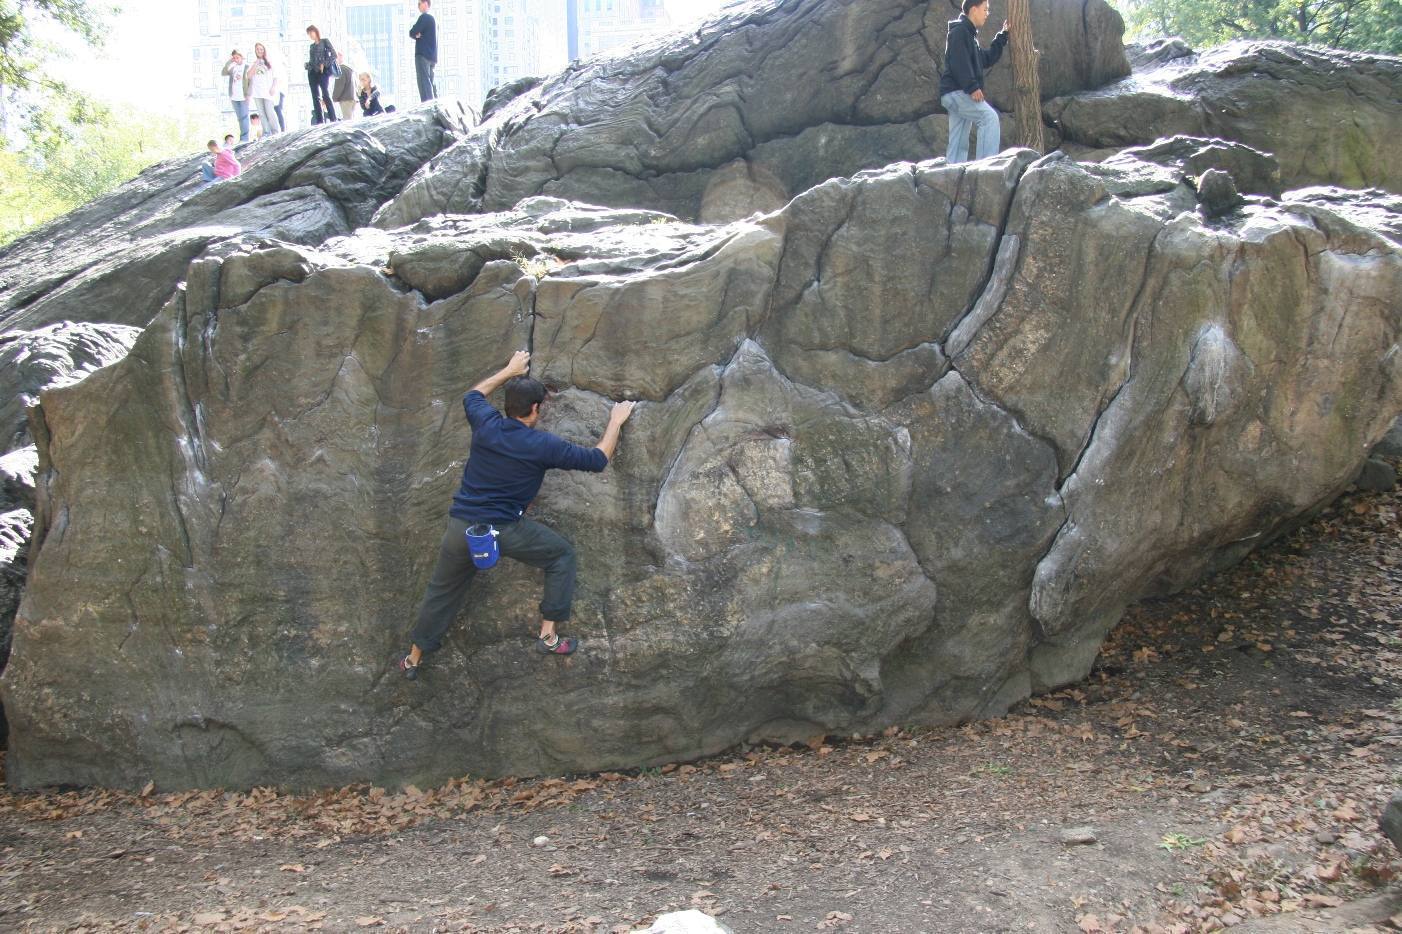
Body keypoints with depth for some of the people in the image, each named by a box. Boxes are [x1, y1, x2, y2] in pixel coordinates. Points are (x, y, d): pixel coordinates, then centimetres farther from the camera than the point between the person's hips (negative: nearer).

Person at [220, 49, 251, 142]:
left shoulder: (247, 68, 1)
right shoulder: (232, 68, 12)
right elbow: (223, 73, -2)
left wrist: (248, 95, -13)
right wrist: (229, 61, -7)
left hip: (243, 97, -4)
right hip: (234, 97, 4)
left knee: (244, 117, -8)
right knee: (240, 118, 7)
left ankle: (244, 138, -10)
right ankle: (243, 138, 10)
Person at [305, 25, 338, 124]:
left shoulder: (325, 41, 5)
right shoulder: (311, 46, 22)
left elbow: (334, 54, -5)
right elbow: (311, 60, 21)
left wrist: (324, 64, -12)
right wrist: (308, 66, 0)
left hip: (322, 71, -6)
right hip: (312, 72, 6)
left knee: (325, 95, -16)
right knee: (315, 97, -1)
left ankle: (333, 119, -19)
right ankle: (319, 121, -3)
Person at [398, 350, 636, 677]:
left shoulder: (486, 425, 0)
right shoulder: (542, 445, -10)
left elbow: (473, 396, 26)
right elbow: (598, 459, -1)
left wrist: (509, 371, 35)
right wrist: (615, 422, 14)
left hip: (460, 527, 4)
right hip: (504, 530, -4)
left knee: (442, 591, 21)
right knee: (562, 554, 15)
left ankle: (414, 658, 32)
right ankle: (549, 635, 11)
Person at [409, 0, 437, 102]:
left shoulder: (424, 17, -6)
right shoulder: (433, 19, 23)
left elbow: (412, 33, -11)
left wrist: (415, 34, 10)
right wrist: (417, 35, 3)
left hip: (423, 55, -9)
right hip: (432, 55, 9)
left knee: (424, 84, -15)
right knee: (430, 84, 10)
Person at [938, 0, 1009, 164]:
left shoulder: (969, 34, 24)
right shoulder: (959, 31, -8)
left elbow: (987, 59, 25)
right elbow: (959, 62, -20)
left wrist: (1003, 36, 22)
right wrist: (972, 87, -25)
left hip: (959, 93, 10)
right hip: (956, 91, -10)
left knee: (959, 144, 6)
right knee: (989, 117, -21)